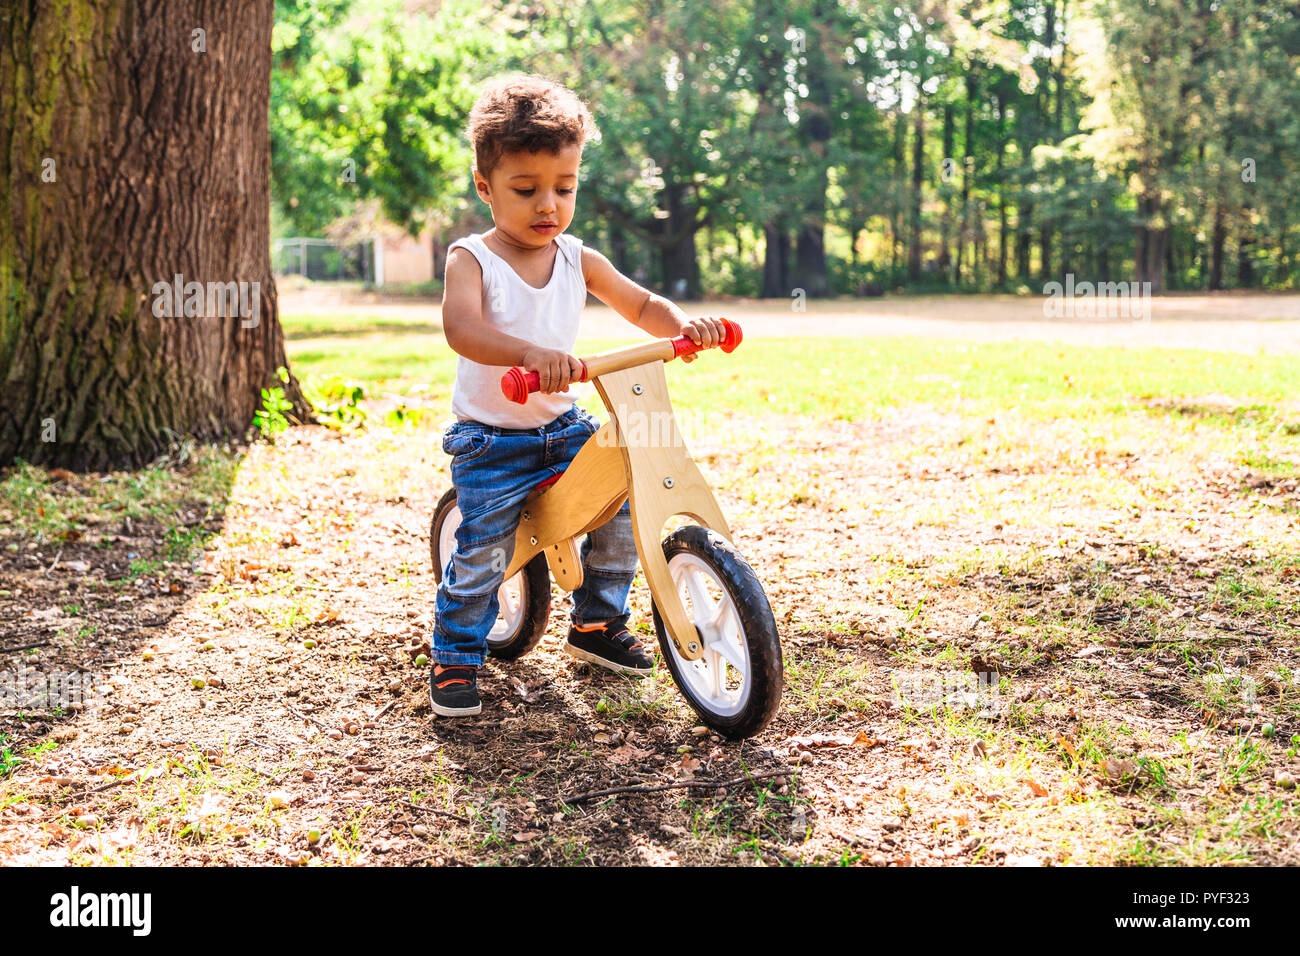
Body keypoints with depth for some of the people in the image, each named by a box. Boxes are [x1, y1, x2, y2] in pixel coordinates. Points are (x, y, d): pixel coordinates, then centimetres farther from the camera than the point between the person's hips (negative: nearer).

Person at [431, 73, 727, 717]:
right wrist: (529, 354, -52)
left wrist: (682, 324, -20)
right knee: (482, 552, -12)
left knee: (621, 507, -3)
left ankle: (597, 624, 19)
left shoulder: (577, 260, 2)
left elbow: (641, 306, 4)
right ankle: (455, 659, 10)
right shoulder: (471, 260, -13)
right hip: (491, 440, -5)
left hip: (564, 427, 5)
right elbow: (461, 328, -32)